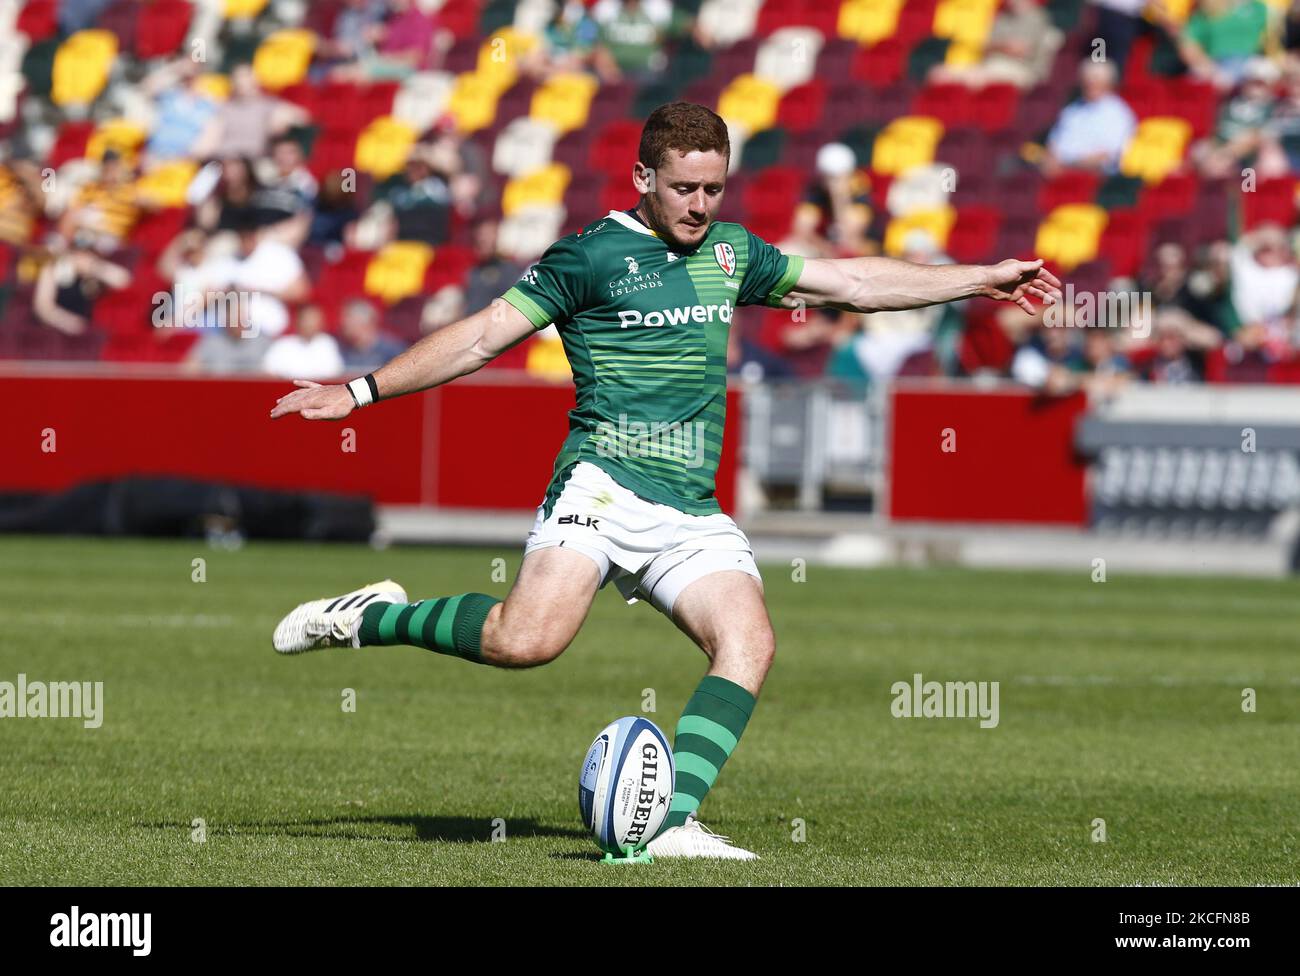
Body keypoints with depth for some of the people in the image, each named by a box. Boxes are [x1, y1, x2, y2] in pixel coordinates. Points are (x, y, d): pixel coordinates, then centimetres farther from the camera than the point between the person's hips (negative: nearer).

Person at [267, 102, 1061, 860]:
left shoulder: (730, 252, 17)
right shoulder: (592, 255, -1)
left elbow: (854, 282, 26)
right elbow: (484, 335, 0)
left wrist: (982, 278, 27)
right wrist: (363, 390, -6)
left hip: (693, 512, 6)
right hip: (604, 485, -6)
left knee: (750, 643, -18)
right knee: (532, 638, -27)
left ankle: (674, 822, -21)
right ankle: (371, 617, -5)